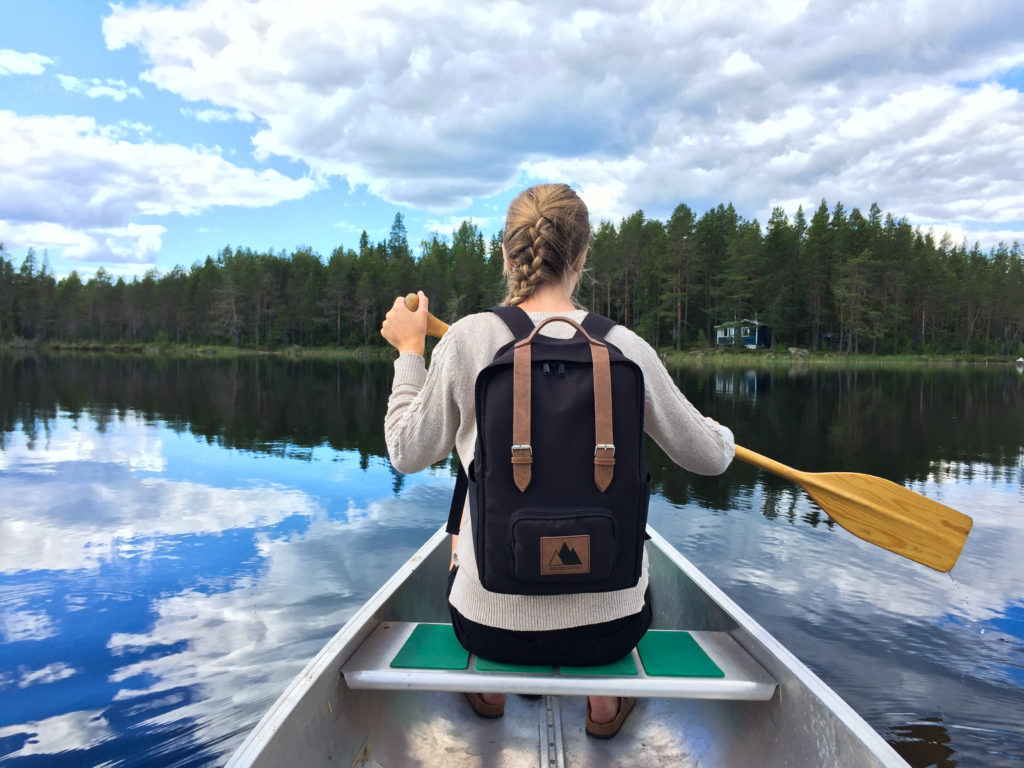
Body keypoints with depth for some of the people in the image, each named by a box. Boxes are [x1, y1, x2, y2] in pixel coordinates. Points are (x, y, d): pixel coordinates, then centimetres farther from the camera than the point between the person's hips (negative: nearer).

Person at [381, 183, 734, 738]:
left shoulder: (468, 338, -13)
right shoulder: (626, 347, -10)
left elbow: (408, 454, -1)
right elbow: (710, 456, 1)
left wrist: (409, 352, 10)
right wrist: (721, 432, 25)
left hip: (492, 623, 0)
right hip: (610, 625, 1)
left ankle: (490, 689, 39)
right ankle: (605, 700, 34)